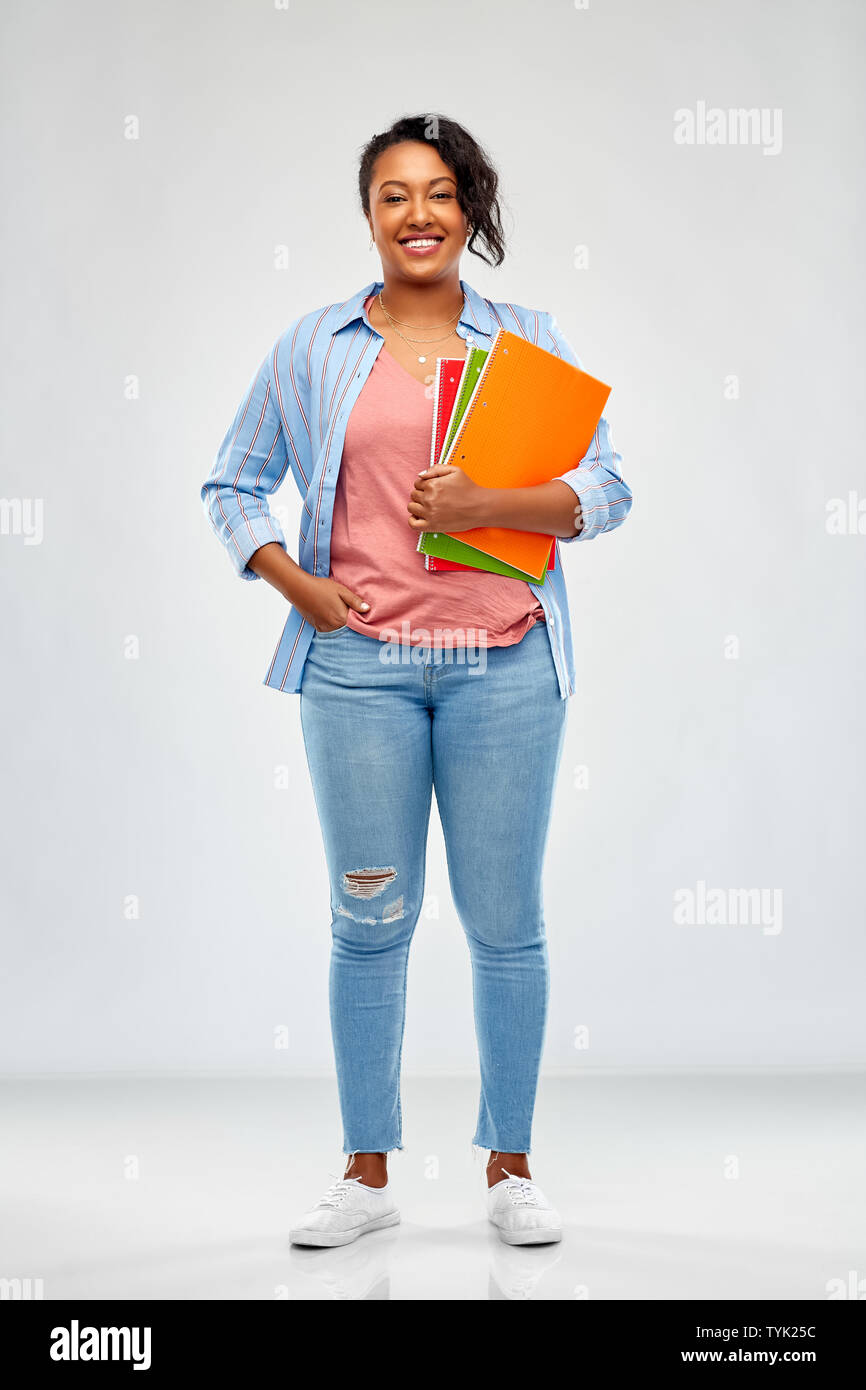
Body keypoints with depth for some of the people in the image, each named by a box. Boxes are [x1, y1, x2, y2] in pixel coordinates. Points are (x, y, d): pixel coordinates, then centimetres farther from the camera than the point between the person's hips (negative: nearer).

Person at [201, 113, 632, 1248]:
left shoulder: (529, 338, 8)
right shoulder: (312, 348, 9)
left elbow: (606, 492, 3)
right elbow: (233, 484, 15)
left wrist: (491, 505, -13)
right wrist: (293, 582, -1)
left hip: (502, 662, 0)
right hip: (360, 660, 1)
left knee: (507, 921, 4)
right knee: (370, 919, 5)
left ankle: (510, 1167, 19)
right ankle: (368, 1173, 18)